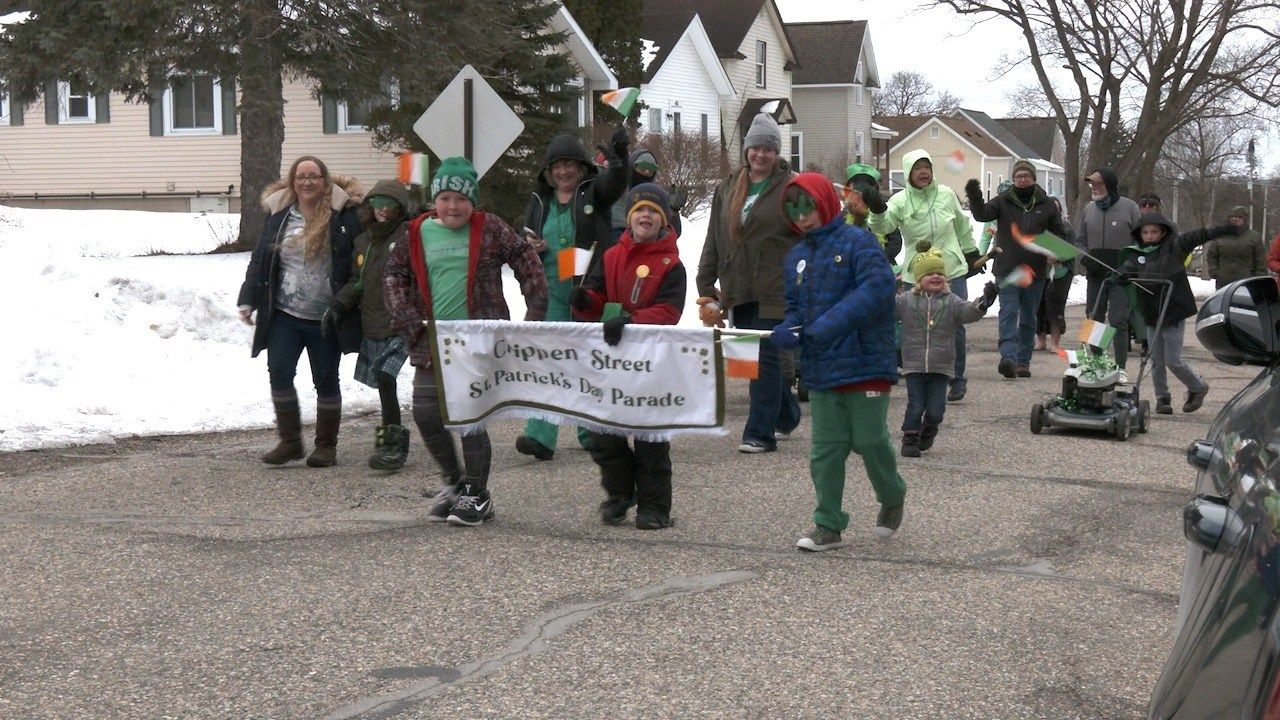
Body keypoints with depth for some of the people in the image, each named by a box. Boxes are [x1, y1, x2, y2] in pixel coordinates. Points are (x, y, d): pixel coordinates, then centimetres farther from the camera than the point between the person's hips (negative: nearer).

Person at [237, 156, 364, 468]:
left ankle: (326, 444, 17)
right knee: (279, 373, -6)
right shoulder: (279, 216, 8)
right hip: (284, 315, 3)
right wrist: (248, 300, 6)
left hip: (326, 319, -3)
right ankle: (290, 441, 6)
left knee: (325, 380, 5)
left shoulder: (343, 216, -4)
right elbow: (260, 259, 11)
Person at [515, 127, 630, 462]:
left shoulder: (594, 191, -1)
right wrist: (530, 245, -3)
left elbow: (615, 183, -24)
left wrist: (618, 157, -45)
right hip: (552, 293, 2)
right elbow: (526, 239, 23)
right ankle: (540, 435, -14)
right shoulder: (540, 199, 11)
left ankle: (591, 431, 22)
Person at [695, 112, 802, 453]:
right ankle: (787, 414, 33)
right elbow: (714, 242, 16)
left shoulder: (792, 187, -1)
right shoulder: (728, 189, 14)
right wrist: (706, 287, 11)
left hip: (774, 291, -6)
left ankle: (760, 432, -3)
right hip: (738, 290, 6)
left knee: (764, 358, -7)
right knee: (753, 357, 12)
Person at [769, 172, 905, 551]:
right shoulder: (796, 257, 13)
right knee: (825, 450, 6)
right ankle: (828, 526, 14)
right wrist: (788, 331, -8)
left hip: (865, 363, -6)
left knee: (870, 441, 3)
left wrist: (832, 322, -26)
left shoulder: (857, 242, -7)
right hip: (820, 371, 6)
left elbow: (878, 285, -21)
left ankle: (892, 498, 31)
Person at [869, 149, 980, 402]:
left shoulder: (946, 195, 3)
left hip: (952, 272, 1)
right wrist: (877, 211, -42)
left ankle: (957, 378, 18)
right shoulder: (900, 201, -5)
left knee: (954, 327, 2)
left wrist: (971, 253, 24)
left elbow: (963, 227, 17)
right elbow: (882, 226, -22)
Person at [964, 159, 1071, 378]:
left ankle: (1023, 361, 18)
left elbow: (1060, 233, 13)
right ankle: (1009, 357, -24)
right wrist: (975, 198, -34)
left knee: (1029, 317, 10)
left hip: (1035, 271, 3)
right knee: (1009, 312, -14)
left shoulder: (1046, 204, 7)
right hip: (1007, 270, -3)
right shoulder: (1003, 201, 1)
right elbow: (982, 215, -14)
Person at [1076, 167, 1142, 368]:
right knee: (1093, 319, 8)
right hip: (1095, 275, 5)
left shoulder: (1129, 207, -3)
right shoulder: (1089, 208, 9)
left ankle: (1120, 366, -7)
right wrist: (1085, 259, 0)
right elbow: (1080, 240, 18)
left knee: (1118, 321, -9)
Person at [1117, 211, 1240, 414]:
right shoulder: (1136, 253, 6)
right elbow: (1127, 268, -8)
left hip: (1173, 311, -4)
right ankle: (1162, 399, 21)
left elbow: (1196, 237, -11)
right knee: (1156, 361, 7)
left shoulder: (1173, 247, -3)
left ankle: (1198, 388, 22)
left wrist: (1223, 230, -20)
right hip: (1150, 314, 4)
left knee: (1173, 360, -2)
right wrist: (1120, 276, -31)